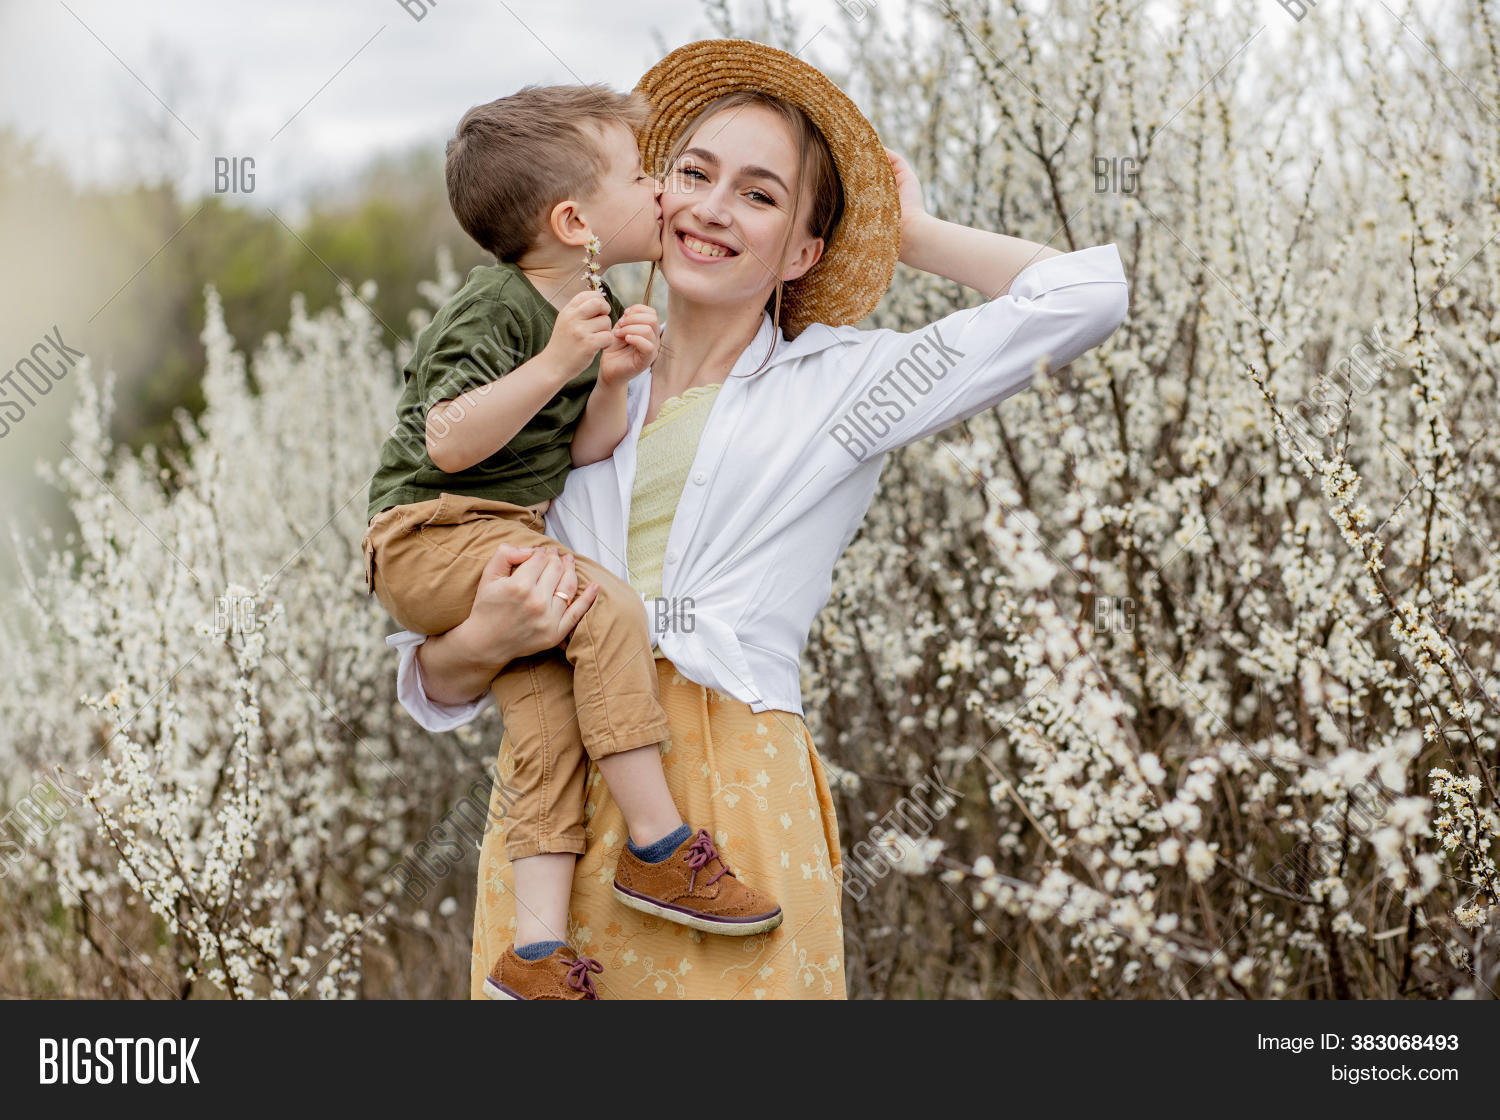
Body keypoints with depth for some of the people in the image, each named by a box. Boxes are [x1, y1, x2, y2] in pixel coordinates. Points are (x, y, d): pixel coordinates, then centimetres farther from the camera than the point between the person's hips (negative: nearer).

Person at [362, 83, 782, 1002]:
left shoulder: (592, 305, 12)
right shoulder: (497, 310, -17)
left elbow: (580, 452, 11)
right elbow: (450, 442, -25)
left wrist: (614, 380, -7)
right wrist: (555, 363, -31)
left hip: (508, 540, 9)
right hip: (431, 537, -9)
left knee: (553, 718, -9)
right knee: (610, 606, -26)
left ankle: (539, 946, -11)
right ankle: (658, 847, -19)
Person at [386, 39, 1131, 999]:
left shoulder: (842, 380, 10)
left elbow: (1086, 293, 0)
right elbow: (438, 684, 16)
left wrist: (911, 232, 15)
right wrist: (484, 642, -9)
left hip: (731, 788, -3)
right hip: (550, 791, 3)